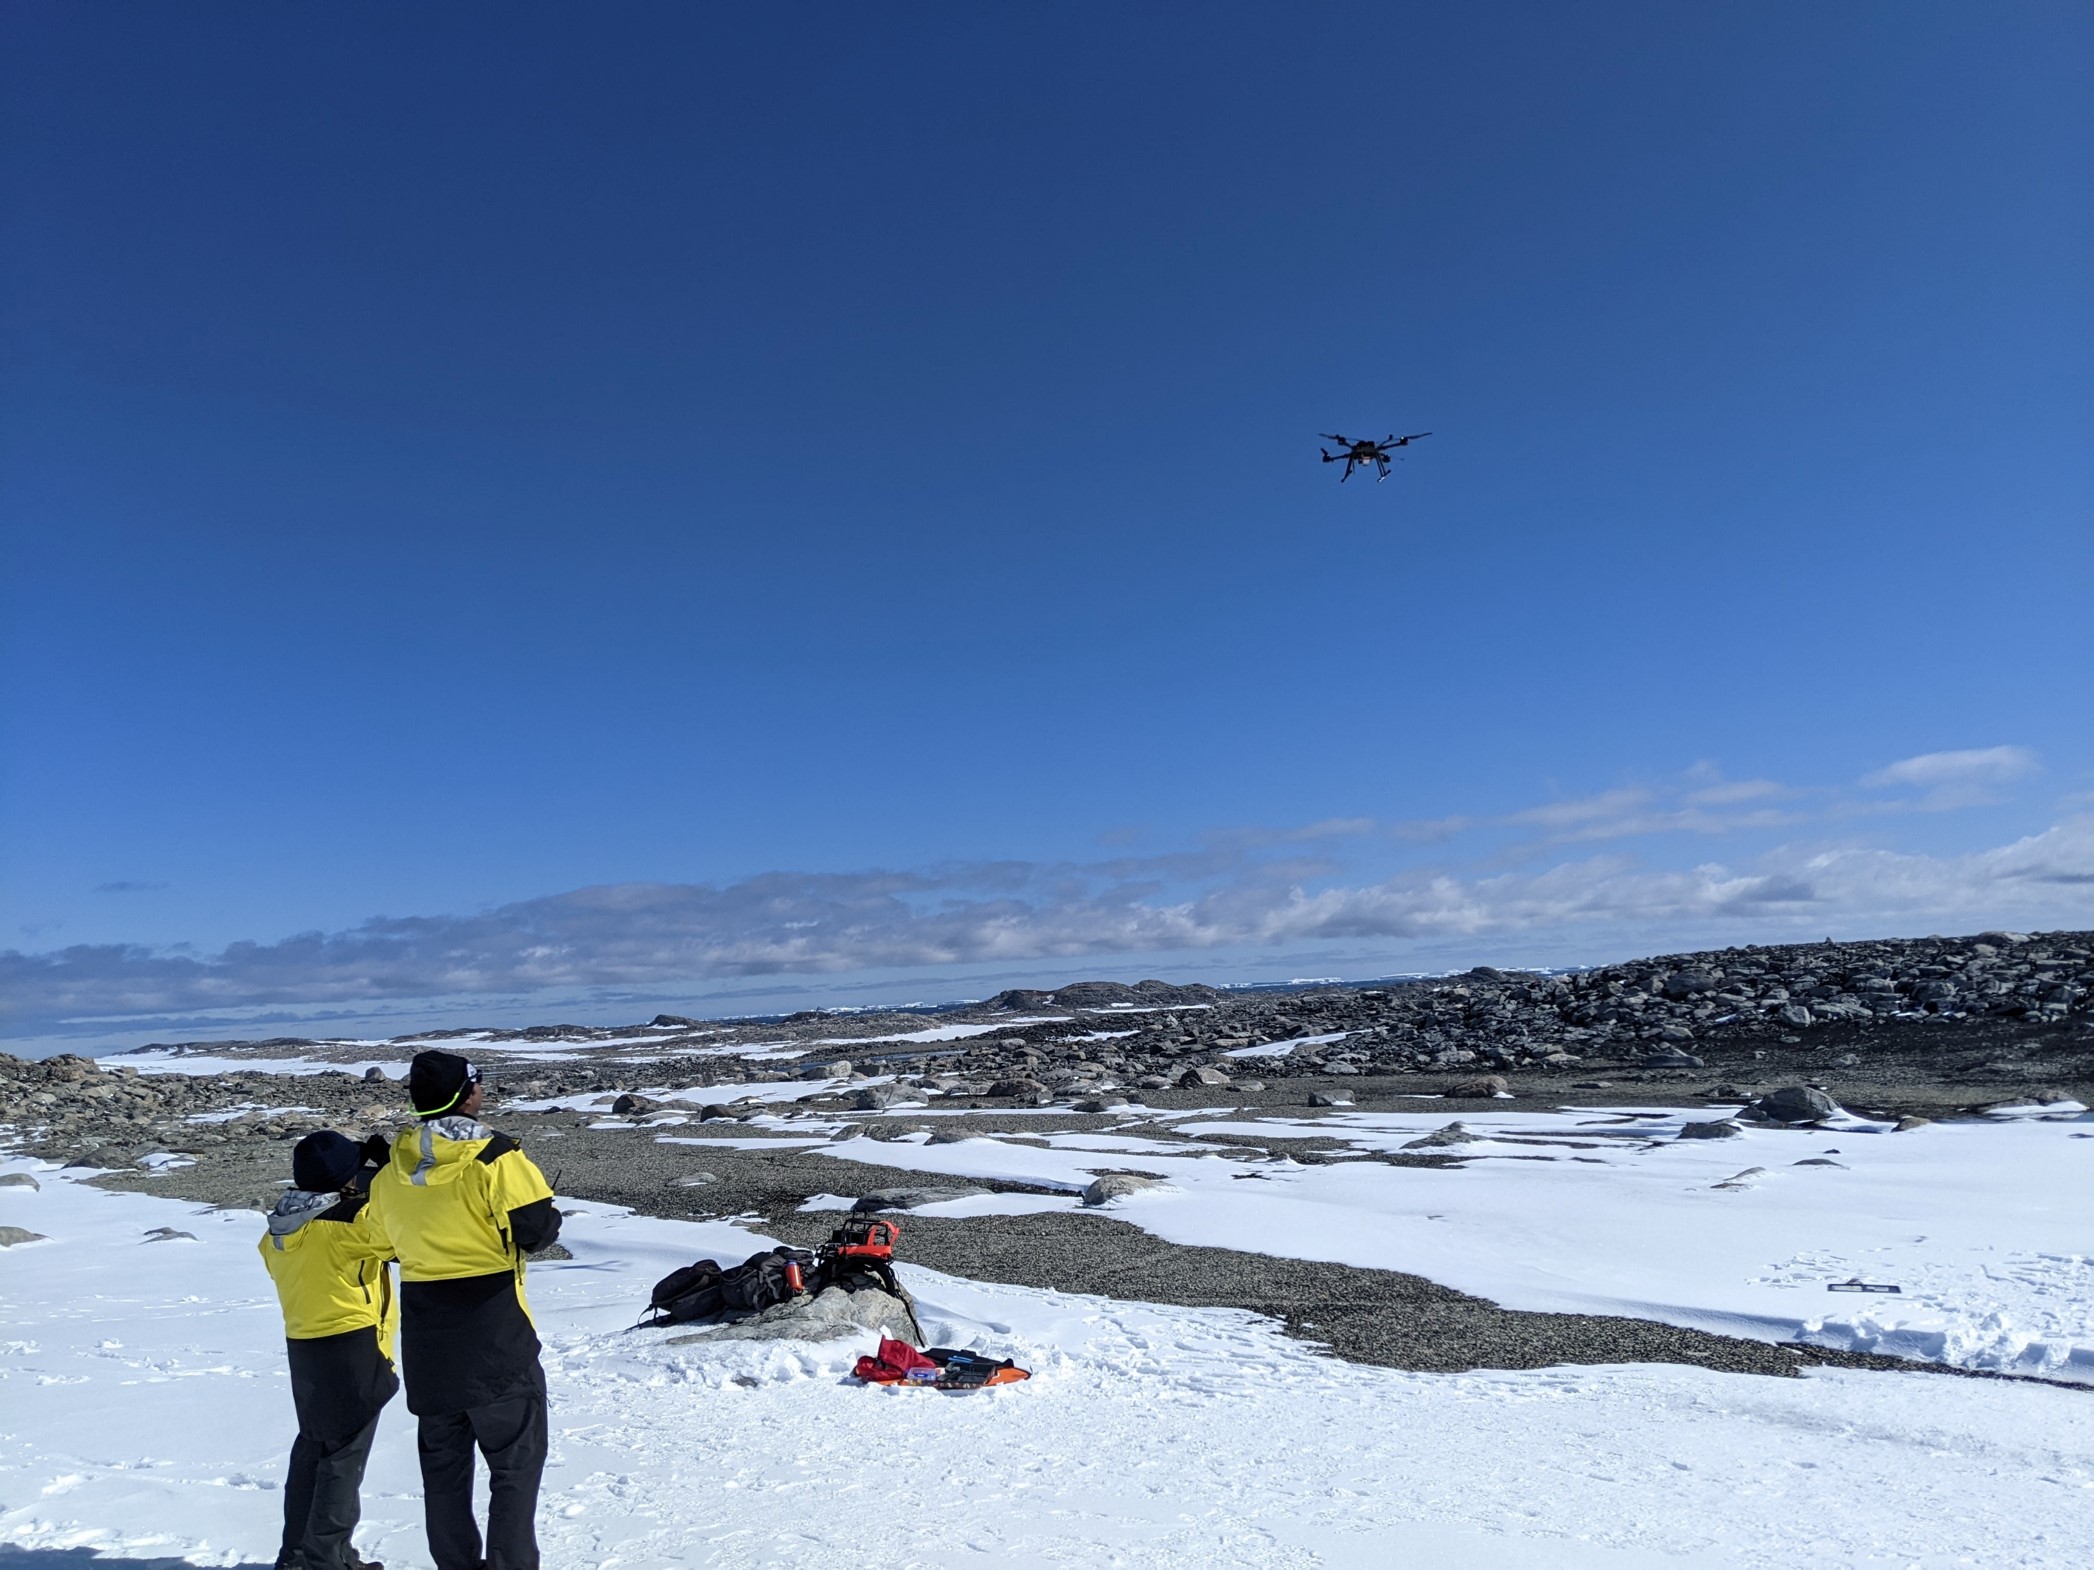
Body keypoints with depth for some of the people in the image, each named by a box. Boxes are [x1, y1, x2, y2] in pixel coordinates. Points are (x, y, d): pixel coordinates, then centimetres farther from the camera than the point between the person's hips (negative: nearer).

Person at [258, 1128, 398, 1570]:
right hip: (353, 1347, -8)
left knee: (312, 1447, 19)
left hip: (302, 1347, 8)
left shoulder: (280, 1224, 5)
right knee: (345, 1455, 2)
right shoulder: (348, 1219, -19)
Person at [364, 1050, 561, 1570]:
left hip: (426, 1341, 6)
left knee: (442, 1460, 18)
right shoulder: (495, 1157, -18)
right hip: (494, 1338, -6)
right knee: (516, 1459, 5)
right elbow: (537, 1230, -17)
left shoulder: (392, 1170, 0)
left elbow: (388, 1238, 12)